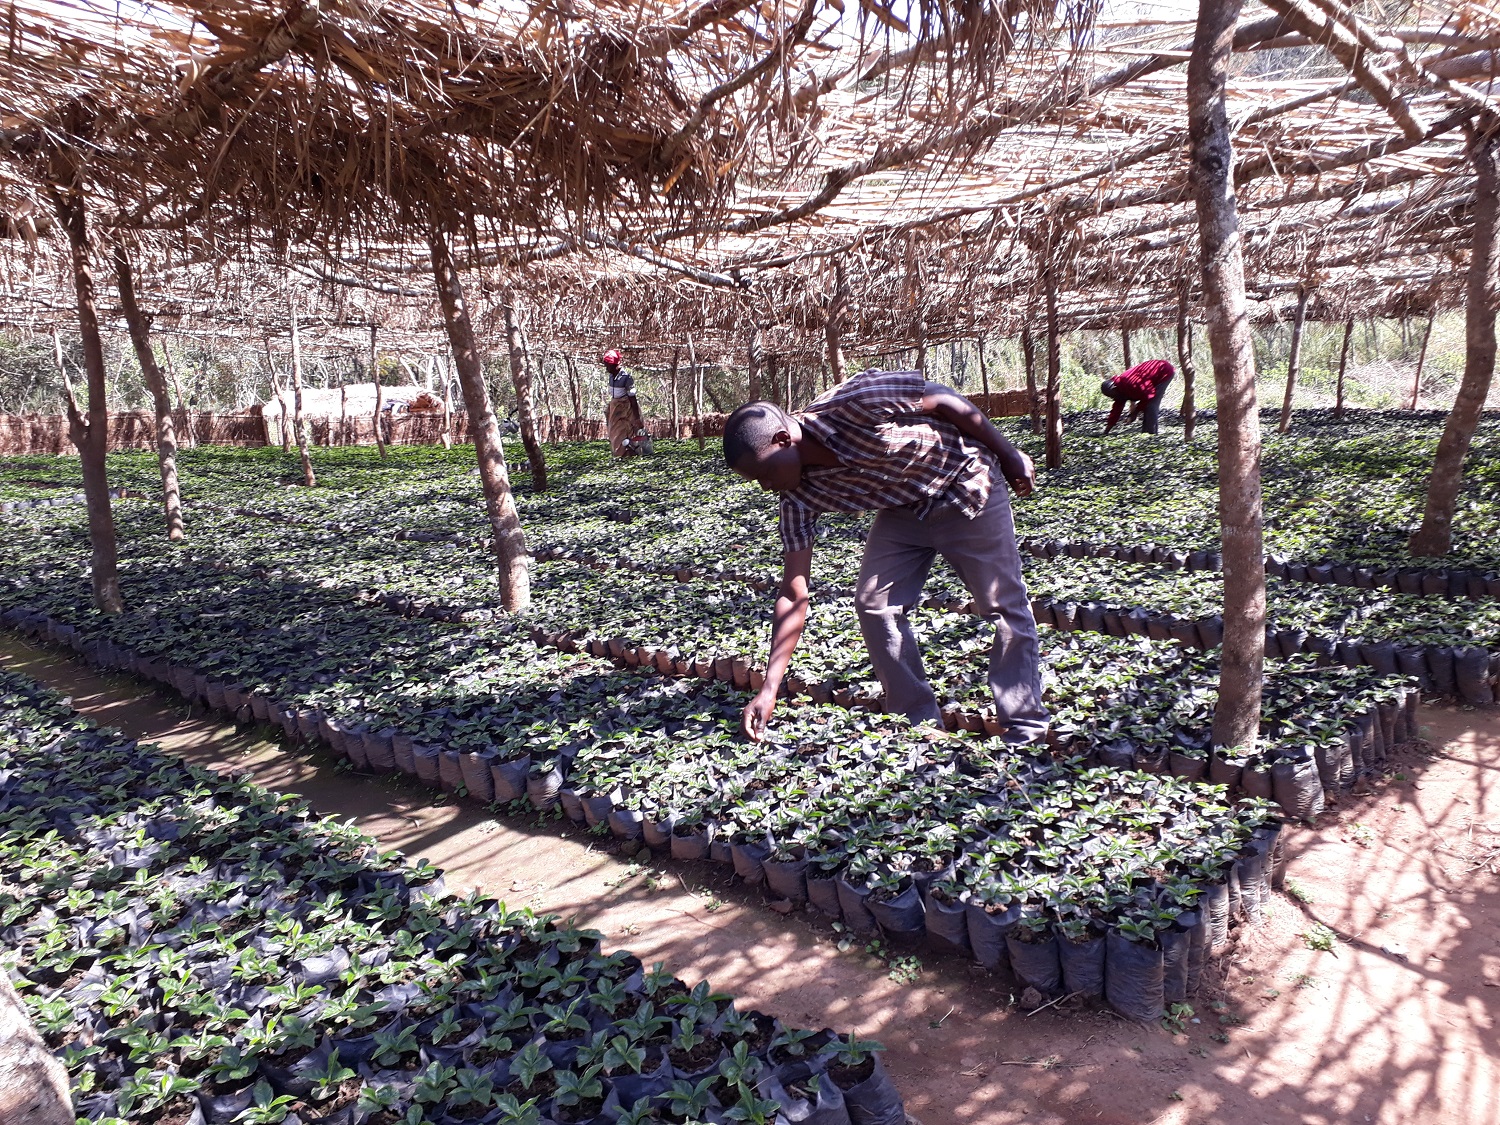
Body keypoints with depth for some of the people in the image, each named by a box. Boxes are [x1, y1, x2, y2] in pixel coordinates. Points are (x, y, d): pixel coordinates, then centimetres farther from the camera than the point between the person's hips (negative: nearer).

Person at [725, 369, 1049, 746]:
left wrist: (1009, 455, -9)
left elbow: (944, 401, -19)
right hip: (903, 510, 5)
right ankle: (919, 725, 6)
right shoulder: (799, 495, -17)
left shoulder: (854, 402, -33)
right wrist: (769, 689, -19)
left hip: (966, 485, -5)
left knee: (1006, 607, -3)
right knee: (872, 603, -7)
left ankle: (1026, 730, 9)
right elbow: (793, 594, -15)